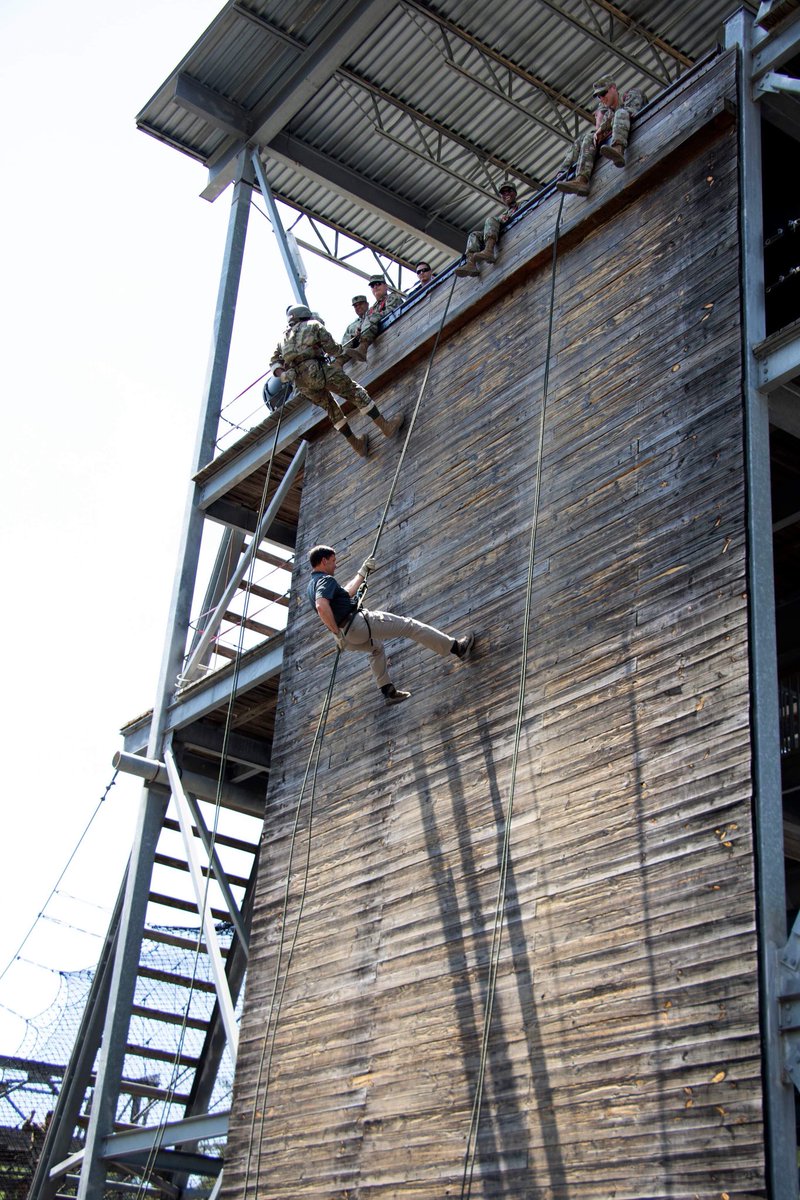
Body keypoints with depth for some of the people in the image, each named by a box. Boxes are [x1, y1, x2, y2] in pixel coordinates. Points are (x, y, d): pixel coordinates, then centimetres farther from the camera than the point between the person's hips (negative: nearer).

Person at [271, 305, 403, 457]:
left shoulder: (284, 337, 27)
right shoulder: (313, 325, 13)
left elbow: (274, 361, 15)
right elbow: (332, 348, 5)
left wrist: (282, 375, 1)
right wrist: (341, 352, 25)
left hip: (300, 382, 5)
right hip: (317, 369, -5)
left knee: (332, 409, 19)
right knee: (355, 392, 4)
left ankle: (357, 445, 19)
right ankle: (385, 426, -1)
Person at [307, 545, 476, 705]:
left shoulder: (312, 586, 18)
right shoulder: (325, 580, -12)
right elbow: (322, 606, -31)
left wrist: (362, 572, 37)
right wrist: (337, 632, -23)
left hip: (348, 637, 10)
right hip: (358, 623, -10)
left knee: (376, 647, 39)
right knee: (409, 625, 0)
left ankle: (388, 691, 33)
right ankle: (457, 648, 4)